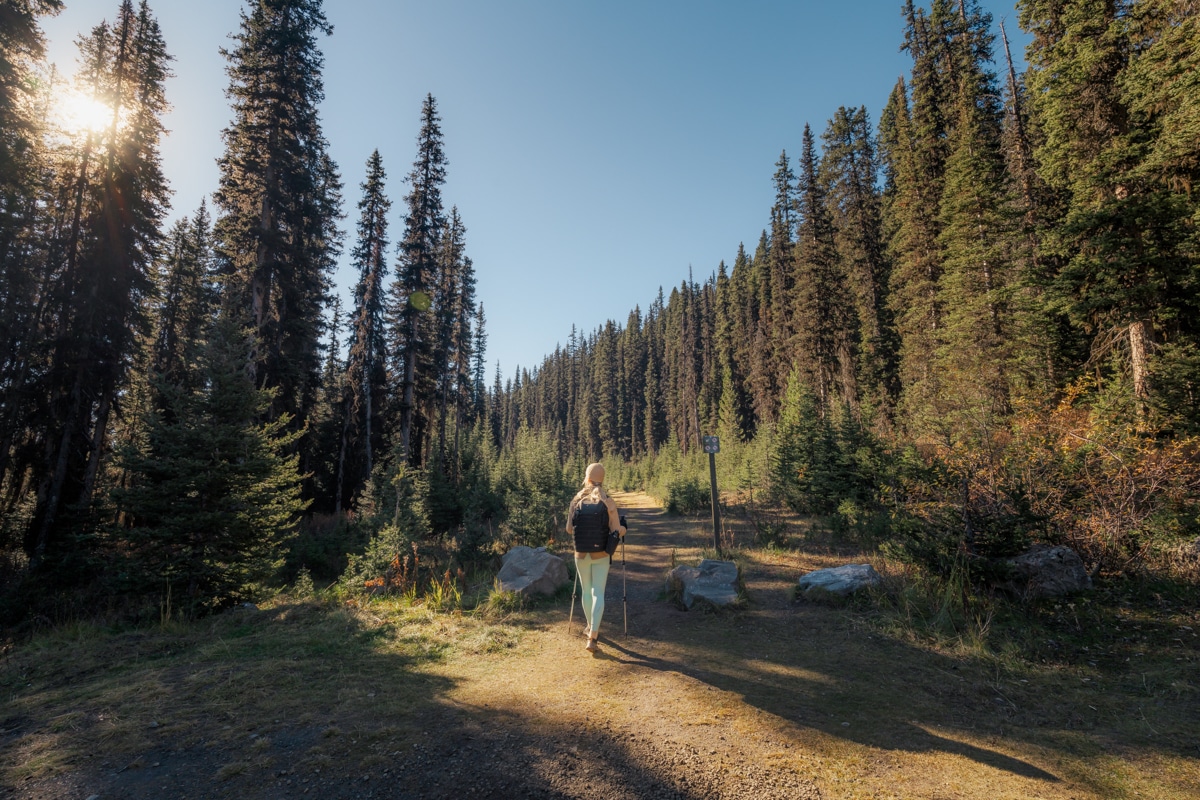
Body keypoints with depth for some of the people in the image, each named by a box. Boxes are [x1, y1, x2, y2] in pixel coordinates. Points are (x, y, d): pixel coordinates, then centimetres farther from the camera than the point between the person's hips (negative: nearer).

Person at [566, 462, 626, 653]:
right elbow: (616, 531, -12)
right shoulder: (608, 502, -11)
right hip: (601, 554, -2)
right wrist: (624, 529, 11)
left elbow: (569, 529, -1)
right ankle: (592, 637, -7)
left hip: (581, 553, 2)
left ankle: (591, 628, 35)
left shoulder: (577, 500, -5)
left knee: (586, 591, 19)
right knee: (598, 594, 3)